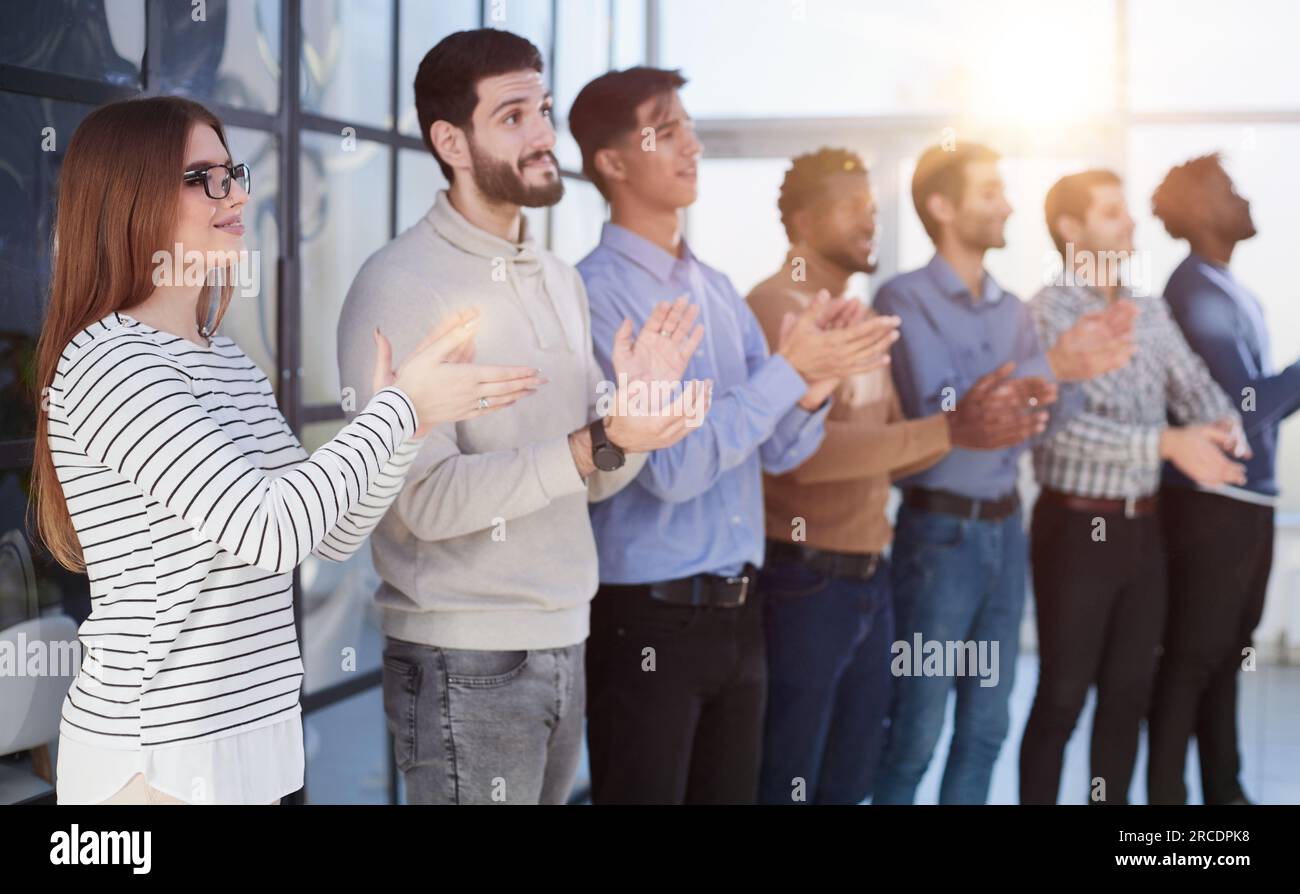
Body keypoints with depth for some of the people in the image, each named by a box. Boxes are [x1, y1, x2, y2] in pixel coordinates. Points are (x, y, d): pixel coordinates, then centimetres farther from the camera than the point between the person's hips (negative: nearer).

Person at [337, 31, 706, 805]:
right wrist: (599, 443, -26)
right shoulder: (401, 286, -12)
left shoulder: (562, 281, 11)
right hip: (464, 661, -7)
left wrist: (640, 403, -9)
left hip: (565, 644, 7)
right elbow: (427, 497, -20)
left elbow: (593, 479, 11)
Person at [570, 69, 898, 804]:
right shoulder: (595, 293, -13)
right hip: (647, 619, -7)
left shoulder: (719, 290, 10)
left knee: (731, 792, 14)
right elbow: (669, 465, -19)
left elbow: (779, 451, 9)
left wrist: (816, 382, -11)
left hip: (738, 610, 7)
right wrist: (788, 368, -17)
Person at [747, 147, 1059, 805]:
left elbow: (892, 448, 16)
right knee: (786, 783, 1)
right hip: (803, 580, -8)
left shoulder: (859, 317, 15)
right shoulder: (774, 309, -12)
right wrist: (946, 430, -29)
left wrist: (977, 419, -1)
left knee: (851, 779, 16)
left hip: (870, 578, 9)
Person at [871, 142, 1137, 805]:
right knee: (914, 732, -1)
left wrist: (1076, 367, -15)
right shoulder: (905, 299, -9)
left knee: (985, 726, 13)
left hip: (1005, 529, 7)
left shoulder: (1012, 310, 11)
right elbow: (942, 413, -19)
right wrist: (1051, 364, -27)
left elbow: (1045, 421, 5)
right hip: (940, 531, -6)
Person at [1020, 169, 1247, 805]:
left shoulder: (1152, 312, 9)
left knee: (1130, 690, 14)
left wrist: (1221, 427, -18)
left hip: (1142, 525, 6)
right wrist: (1168, 443, -30)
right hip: (1075, 526, -6)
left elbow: (1196, 387, 6)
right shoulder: (1048, 313, -13)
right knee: (1062, 696, 3)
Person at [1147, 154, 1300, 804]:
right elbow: (1243, 403, -21)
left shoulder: (1236, 294, 14)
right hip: (1212, 501, -9)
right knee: (1191, 658, -2)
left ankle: (1225, 791, 23)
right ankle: (1166, 795, 5)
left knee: (1227, 655, 14)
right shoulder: (1196, 292, -14)